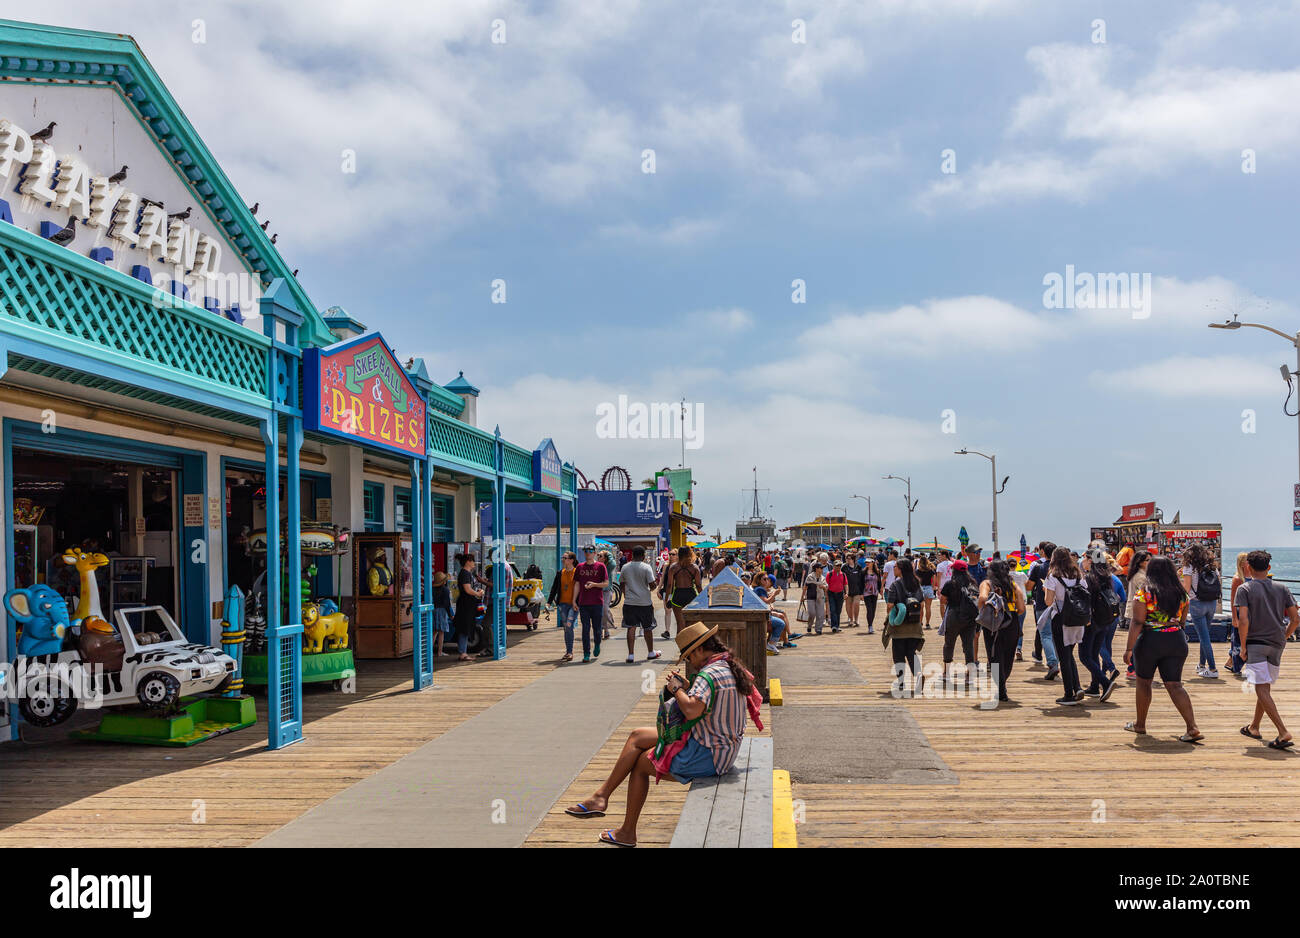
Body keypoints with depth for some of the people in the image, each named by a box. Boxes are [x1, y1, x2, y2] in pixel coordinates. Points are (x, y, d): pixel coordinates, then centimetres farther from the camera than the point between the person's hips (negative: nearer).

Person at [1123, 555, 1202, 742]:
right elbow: (1182, 621, 15)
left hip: (1149, 641, -4)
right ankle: (1193, 728, -10)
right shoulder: (1181, 593, 5)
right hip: (1177, 641, 4)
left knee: (1143, 682, 13)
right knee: (1175, 685, 3)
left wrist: (1129, 648, -14)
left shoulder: (1144, 593, -10)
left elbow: (1137, 623, -15)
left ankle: (1140, 725, 25)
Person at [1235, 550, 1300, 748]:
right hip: (1277, 644, 6)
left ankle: (1283, 733, -20)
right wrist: (1284, 638, 16)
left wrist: (1243, 646, -7)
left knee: (1262, 689, -8)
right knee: (1265, 687, 18)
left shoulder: (1244, 589, -5)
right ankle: (1254, 727, 30)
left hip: (1255, 643, -6)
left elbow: (1243, 620, -15)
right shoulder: (1281, 589, 8)